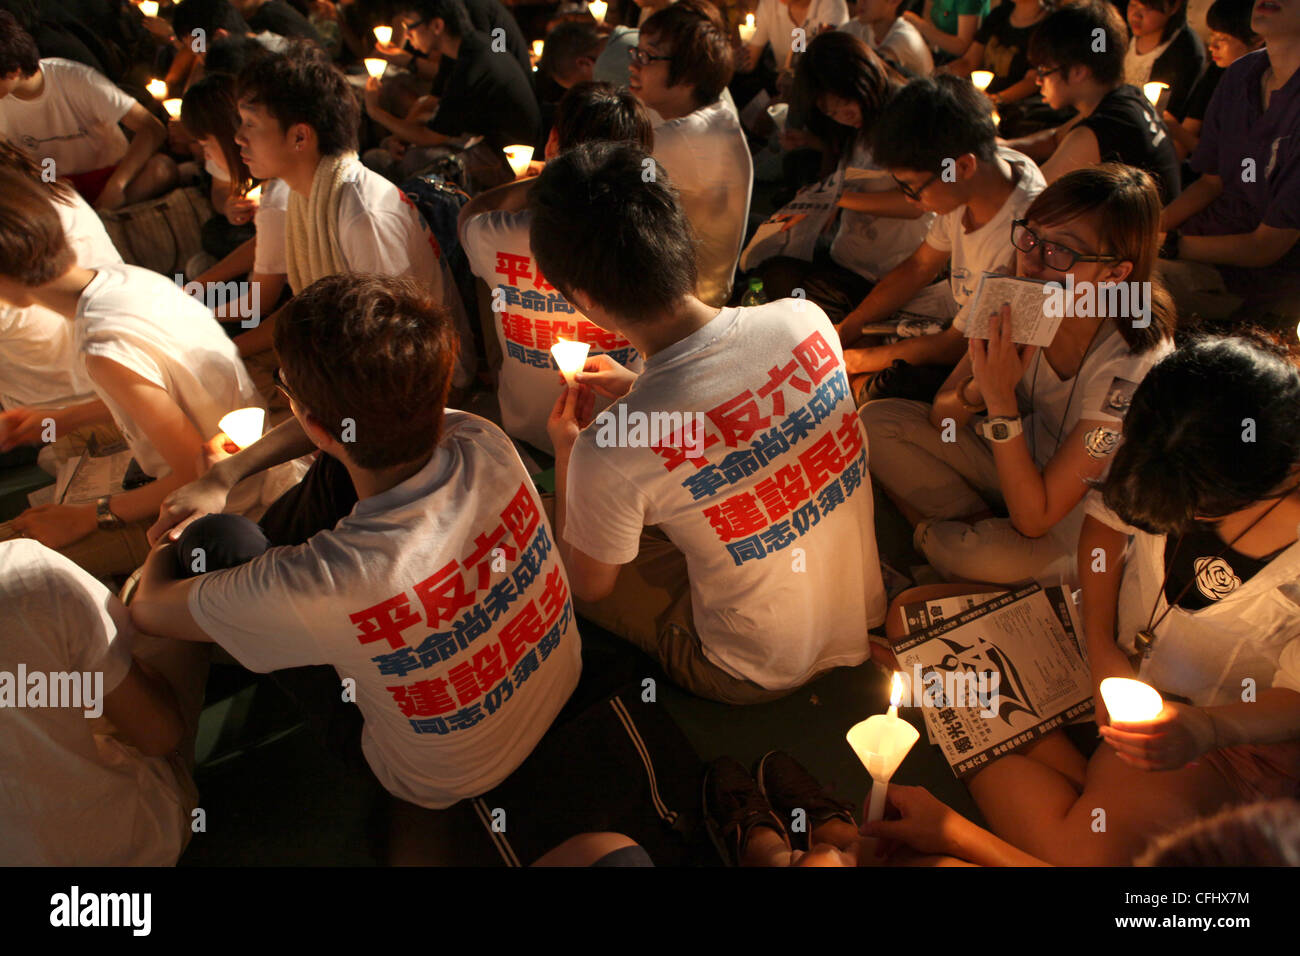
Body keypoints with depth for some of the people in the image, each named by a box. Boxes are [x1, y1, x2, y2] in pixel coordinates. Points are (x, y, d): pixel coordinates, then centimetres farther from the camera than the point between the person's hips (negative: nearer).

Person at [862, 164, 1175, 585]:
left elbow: (1034, 520, -31)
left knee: (987, 555, -36)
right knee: (878, 421, -9)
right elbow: (940, 419, -10)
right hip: (1027, 461, 5)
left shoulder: (1133, 366, -32)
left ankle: (933, 539, 0)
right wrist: (976, 391, -33)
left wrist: (1001, 401, -37)